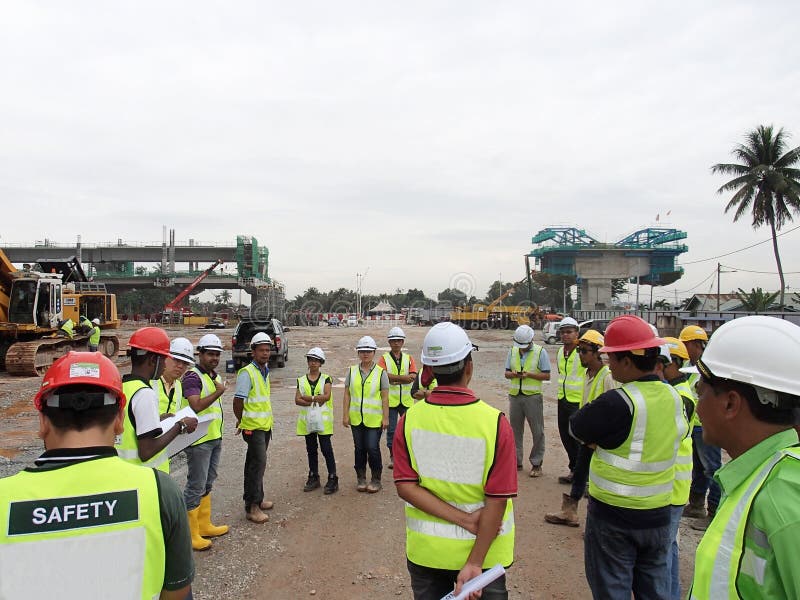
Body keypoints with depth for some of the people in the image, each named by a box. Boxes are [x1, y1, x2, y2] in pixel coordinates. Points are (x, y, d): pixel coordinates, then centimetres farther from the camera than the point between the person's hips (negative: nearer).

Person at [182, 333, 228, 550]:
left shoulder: (214, 375, 12)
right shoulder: (192, 376, -16)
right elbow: (196, 406, -29)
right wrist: (218, 392, -21)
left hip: (214, 438, 9)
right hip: (199, 440, -9)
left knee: (207, 483, 18)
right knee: (196, 487, -1)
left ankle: (204, 525, 31)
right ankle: (190, 534, 9)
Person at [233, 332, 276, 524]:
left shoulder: (265, 371, 11)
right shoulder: (247, 373, -16)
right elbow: (238, 400, -18)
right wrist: (241, 420, -4)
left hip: (265, 425, 8)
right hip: (253, 427, -8)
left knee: (255, 463, 17)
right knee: (258, 463, -9)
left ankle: (256, 499, 28)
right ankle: (252, 507, -2)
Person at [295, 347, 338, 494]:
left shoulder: (326, 379, 0)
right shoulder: (301, 380, 7)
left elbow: (326, 396, -15)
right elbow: (297, 400, -3)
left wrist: (307, 397, -13)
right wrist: (314, 401, -16)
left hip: (323, 419, -3)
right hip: (307, 420, 4)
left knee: (326, 449, -3)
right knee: (311, 450, 12)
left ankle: (332, 479, 2)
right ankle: (313, 478, 23)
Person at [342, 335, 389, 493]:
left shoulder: (381, 372, -3)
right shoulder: (352, 371, 5)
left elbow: (385, 397, -3)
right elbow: (347, 394, 6)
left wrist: (386, 418, -6)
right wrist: (345, 415, 1)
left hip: (374, 419, -3)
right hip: (356, 418, 3)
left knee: (373, 448, -3)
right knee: (359, 448, 12)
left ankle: (376, 480, 14)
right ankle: (361, 478, 26)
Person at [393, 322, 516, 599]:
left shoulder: (409, 420, -11)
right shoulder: (495, 423, -18)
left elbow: (405, 486, -14)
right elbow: (497, 500, -19)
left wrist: (463, 519, -16)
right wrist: (475, 562, -13)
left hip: (425, 551, 2)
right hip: (482, 548, -2)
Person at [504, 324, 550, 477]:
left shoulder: (540, 352, -5)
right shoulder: (512, 351, 8)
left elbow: (547, 376, -6)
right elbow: (506, 373, 11)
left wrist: (529, 374, -18)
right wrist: (513, 374, -12)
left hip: (533, 396, -4)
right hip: (515, 396, 4)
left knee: (537, 432, 1)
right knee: (515, 430, 10)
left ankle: (536, 464, 12)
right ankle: (516, 461, 21)